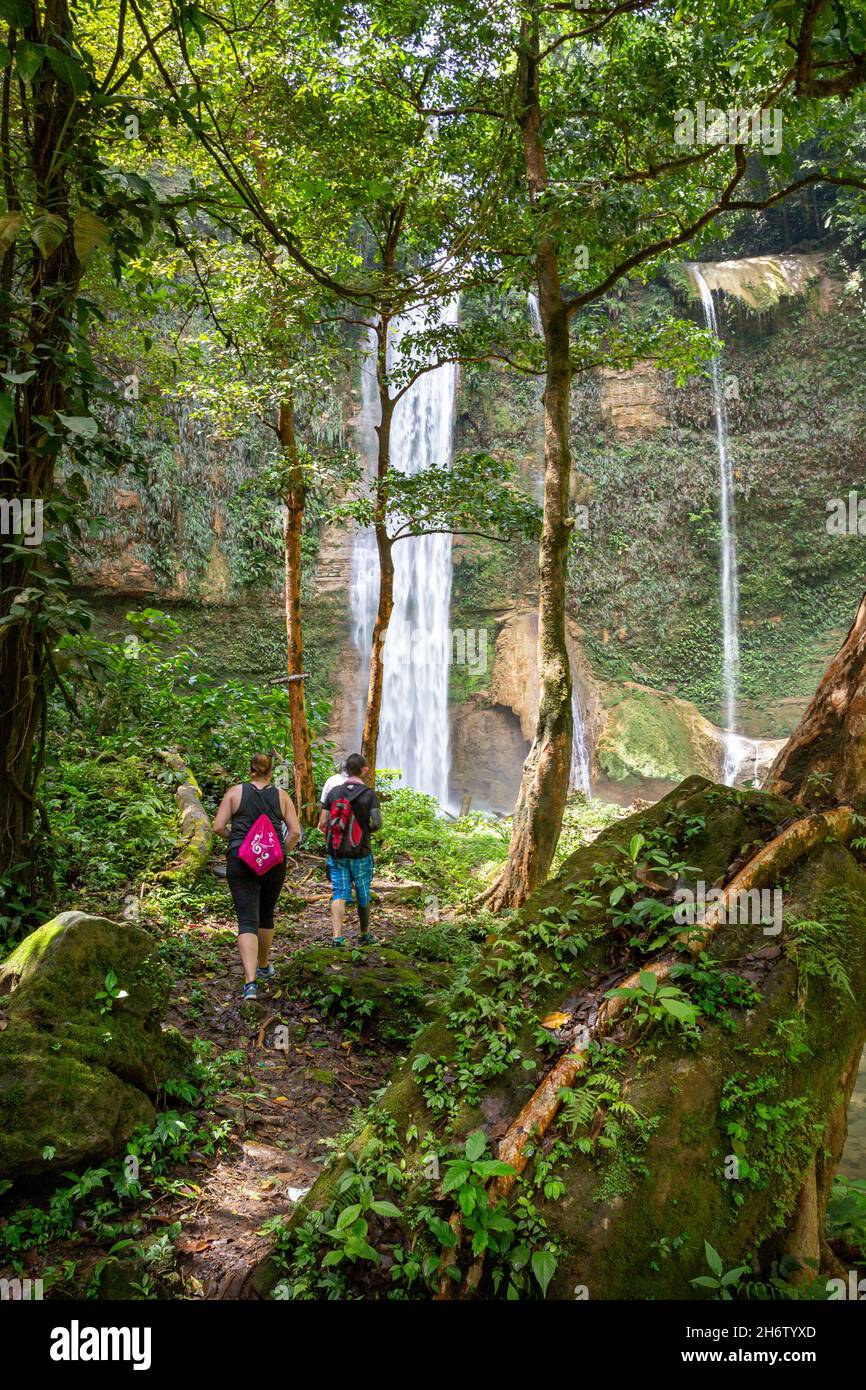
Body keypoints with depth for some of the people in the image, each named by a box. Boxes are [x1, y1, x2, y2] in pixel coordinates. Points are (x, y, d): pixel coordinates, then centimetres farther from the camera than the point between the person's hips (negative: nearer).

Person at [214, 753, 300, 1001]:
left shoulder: (235, 792, 1)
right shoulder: (281, 796, 5)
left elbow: (218, 827, -4)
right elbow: (295, 831, -2)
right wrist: (281, 851, 11)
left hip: (241, 860, -2)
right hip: (273, 863, 2)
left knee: (247, 921, -5)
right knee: (266, 915, 22)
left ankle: (250, 982, -19)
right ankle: (264, 966, 39)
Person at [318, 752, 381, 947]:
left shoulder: (334, 792, 1)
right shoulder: (369, 794, -7)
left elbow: (322, 824, -1)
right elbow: (377, 823, -15)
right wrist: (367, 831, 6)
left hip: (337, 854, 2)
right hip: (361, 854, -1)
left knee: (339, 895, 1)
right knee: (363, 896, 14)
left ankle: (337, 937, -14)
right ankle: (365, 936, 29)